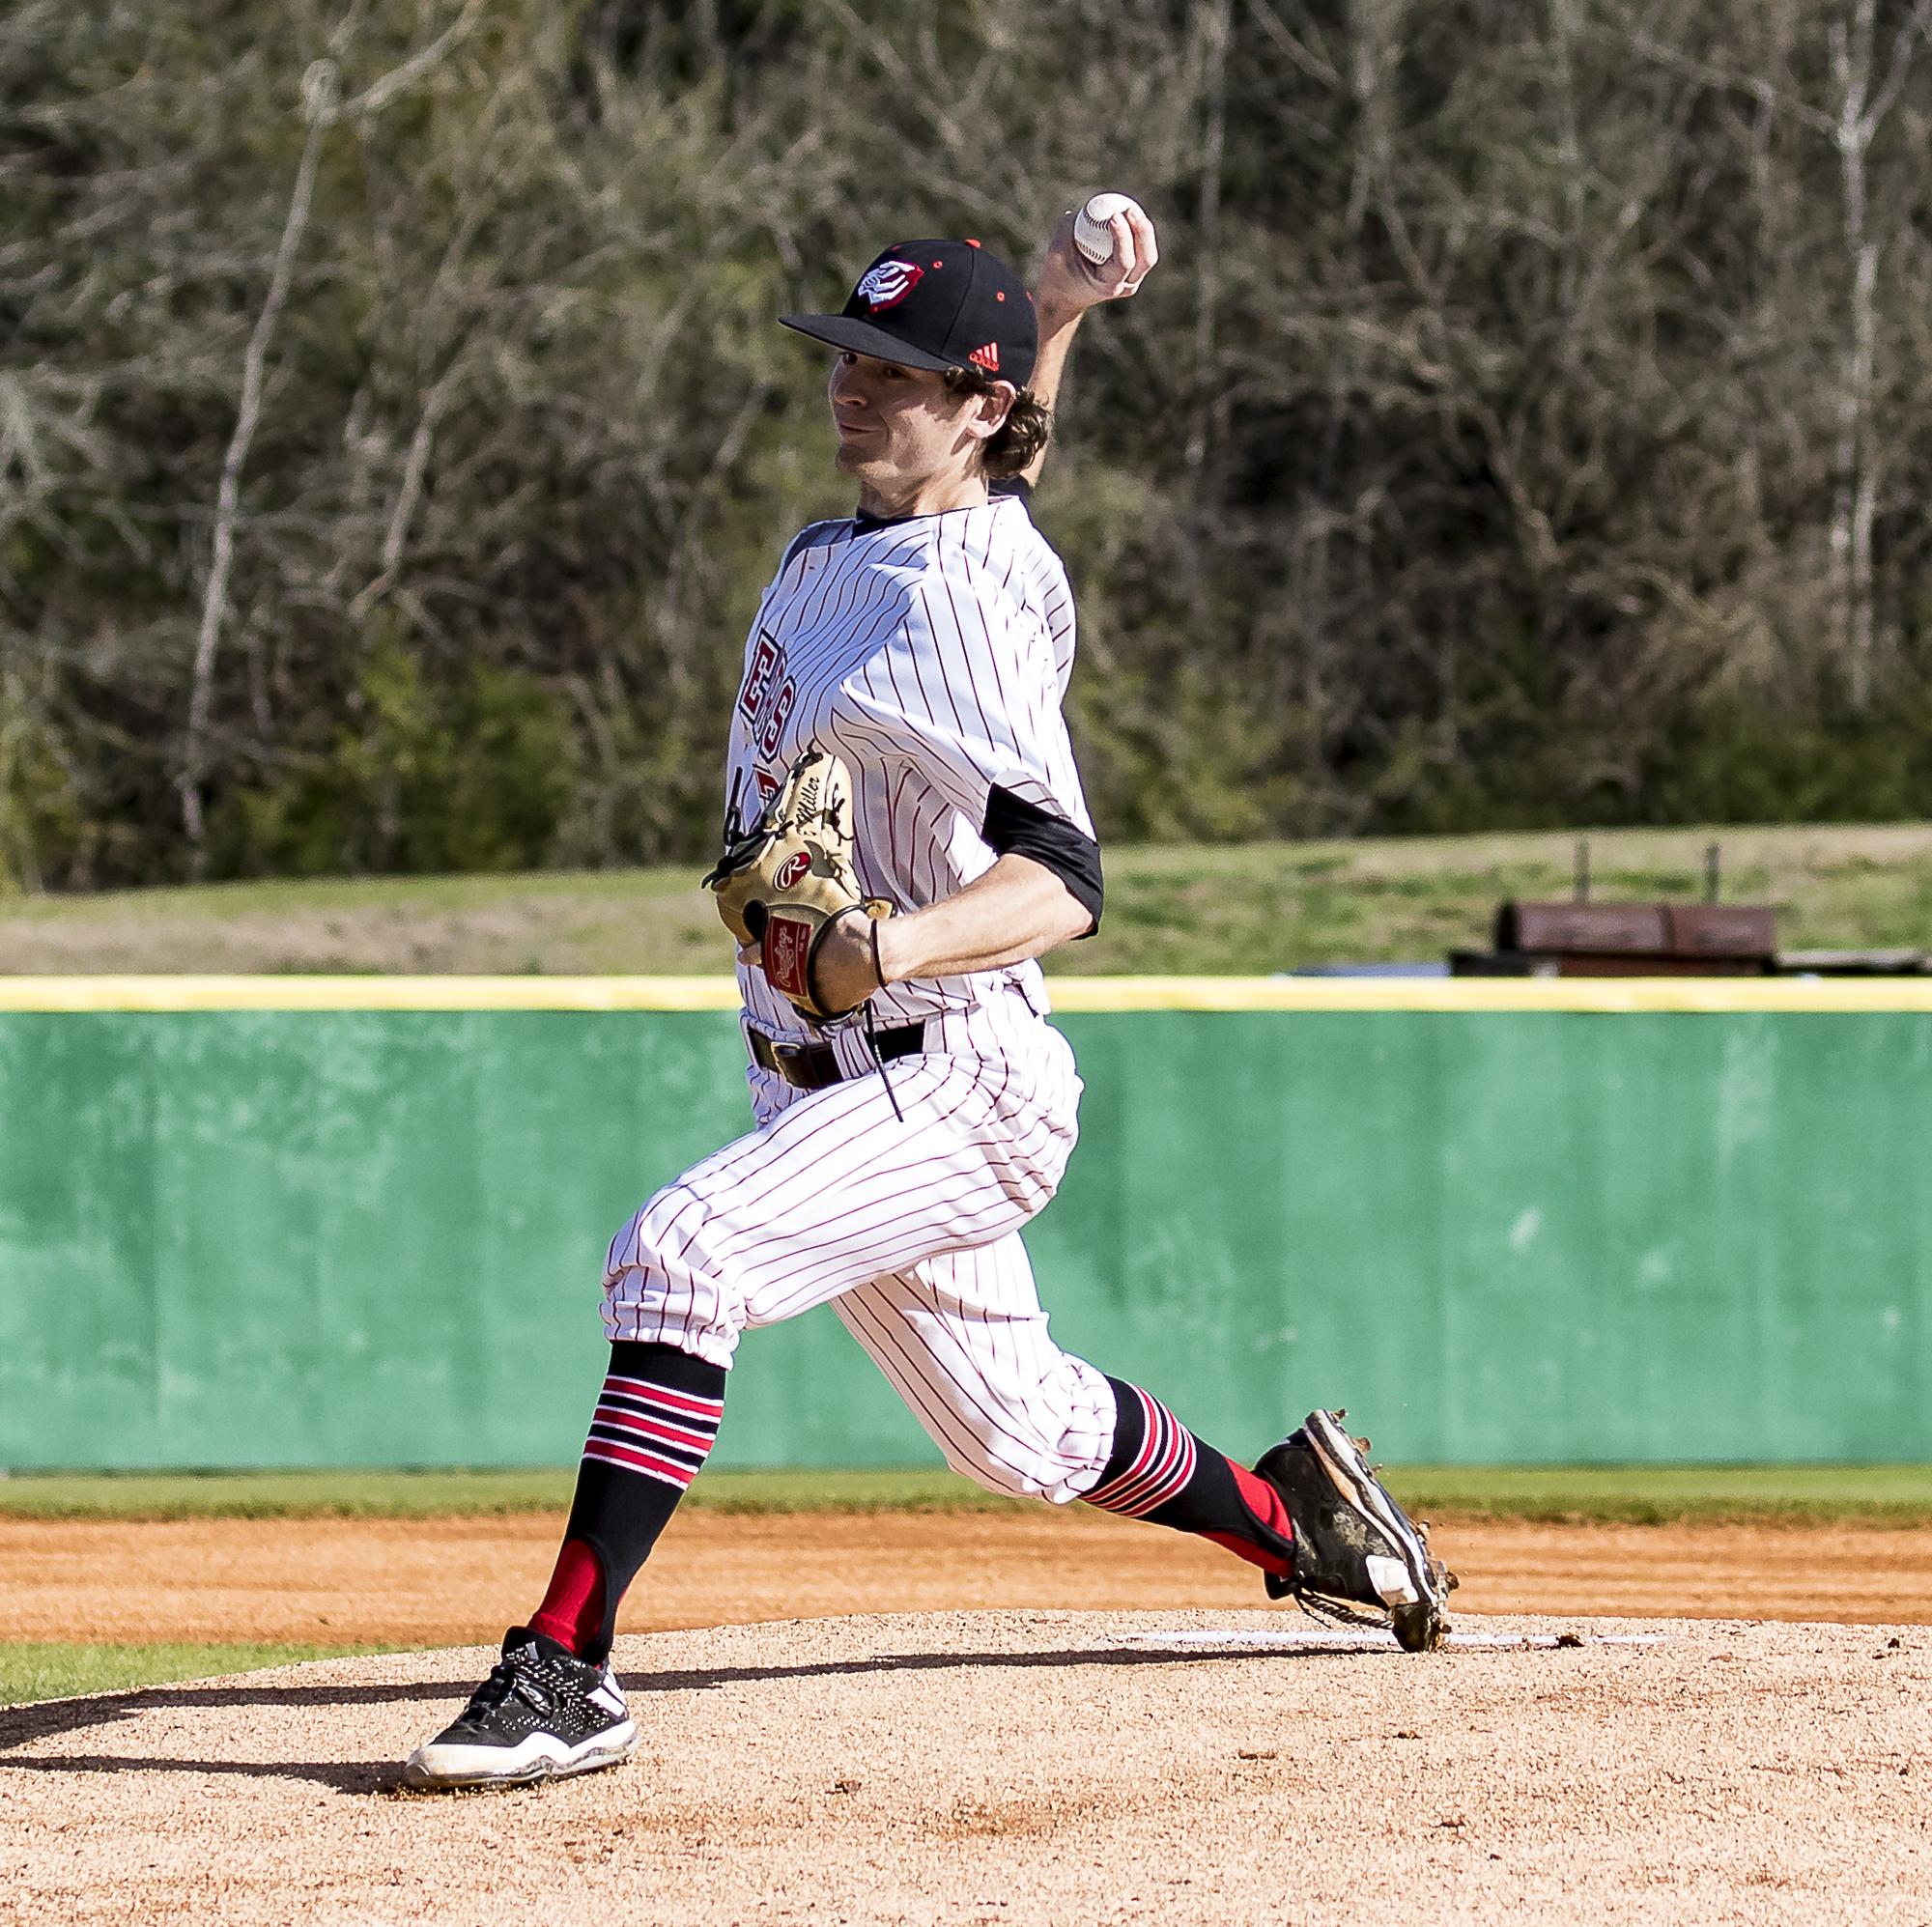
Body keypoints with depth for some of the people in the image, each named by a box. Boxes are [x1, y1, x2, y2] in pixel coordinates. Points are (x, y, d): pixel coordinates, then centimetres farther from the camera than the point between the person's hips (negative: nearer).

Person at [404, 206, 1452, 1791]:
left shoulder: (953, 609, -21)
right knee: (1021, 1431, 22)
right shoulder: (844, 548, 6)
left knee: (681, 1254, -29)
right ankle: (1294, 1516, 45)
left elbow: (1063, 881, -31)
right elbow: (998, 484, 31)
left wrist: (894, 947, -49)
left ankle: (568, 1671, -33)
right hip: (832, 1082, 10)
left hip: (954, 1089, -10)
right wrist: (1054, 316, 16)